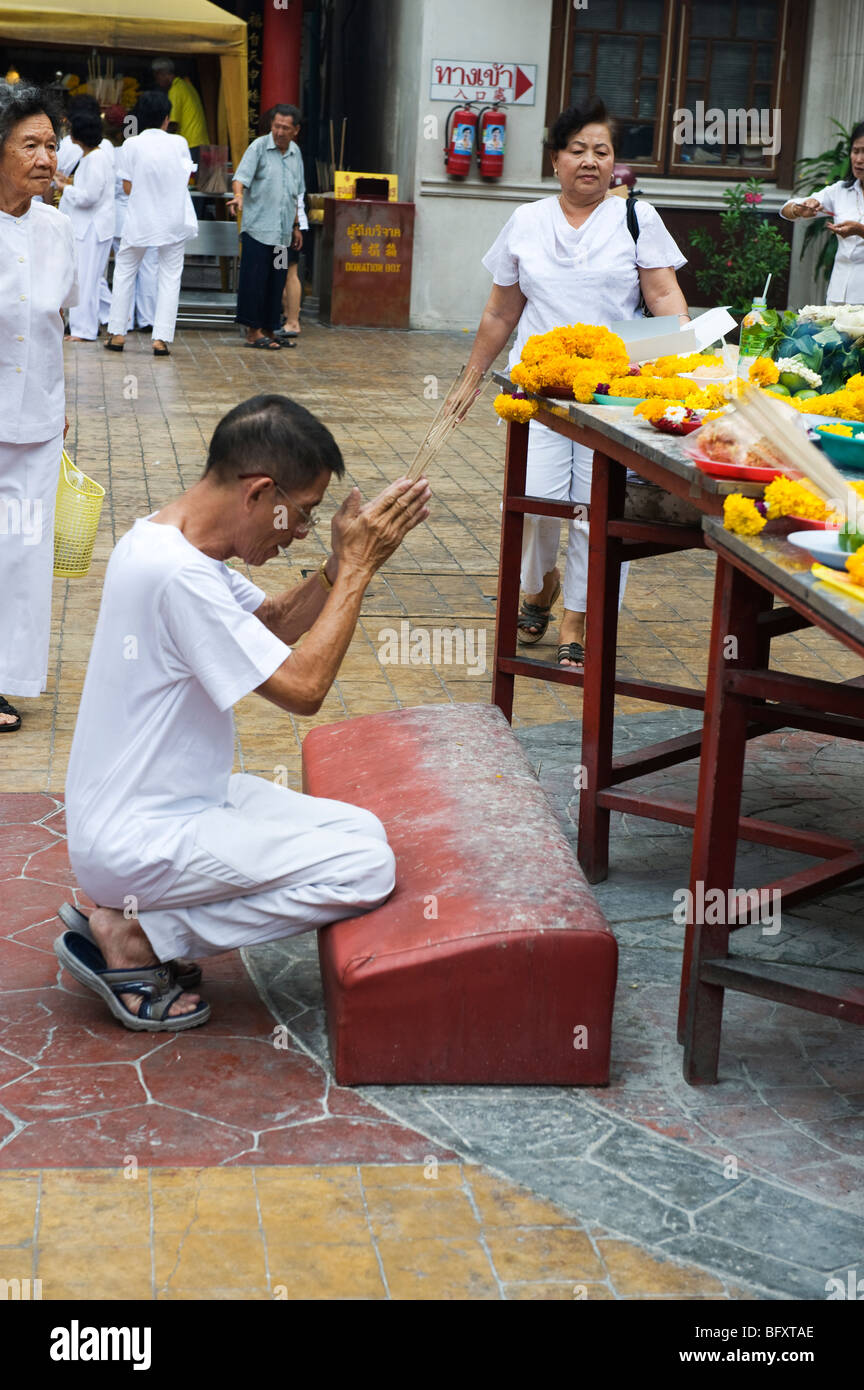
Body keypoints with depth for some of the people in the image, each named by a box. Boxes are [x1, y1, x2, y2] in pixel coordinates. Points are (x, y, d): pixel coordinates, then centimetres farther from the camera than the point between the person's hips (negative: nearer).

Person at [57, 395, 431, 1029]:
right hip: (139, 845, -10)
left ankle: (124, 906, 9)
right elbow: (302, 687, -23)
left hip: (177, 801, 10)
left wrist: (341, 565, 0)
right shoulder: (176, 573, -26)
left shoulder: (168, 541, 6)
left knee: (361, 829, 9)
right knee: (367, 868, -14)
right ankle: (132, 939, -5)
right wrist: (357, 568, -14)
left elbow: (269, 625, 17)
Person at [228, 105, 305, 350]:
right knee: (254, 279, -7)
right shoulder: (259, 147, -4)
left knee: (276, 283, 8)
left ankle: (268, 331, 15)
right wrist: (238, 196, -37)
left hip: (282, 232, 6)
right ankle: (254, 331, -2)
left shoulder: (295, 153, 14)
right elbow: (242, 176, -16)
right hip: (258, 228, -6)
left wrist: (296, 226, 23)